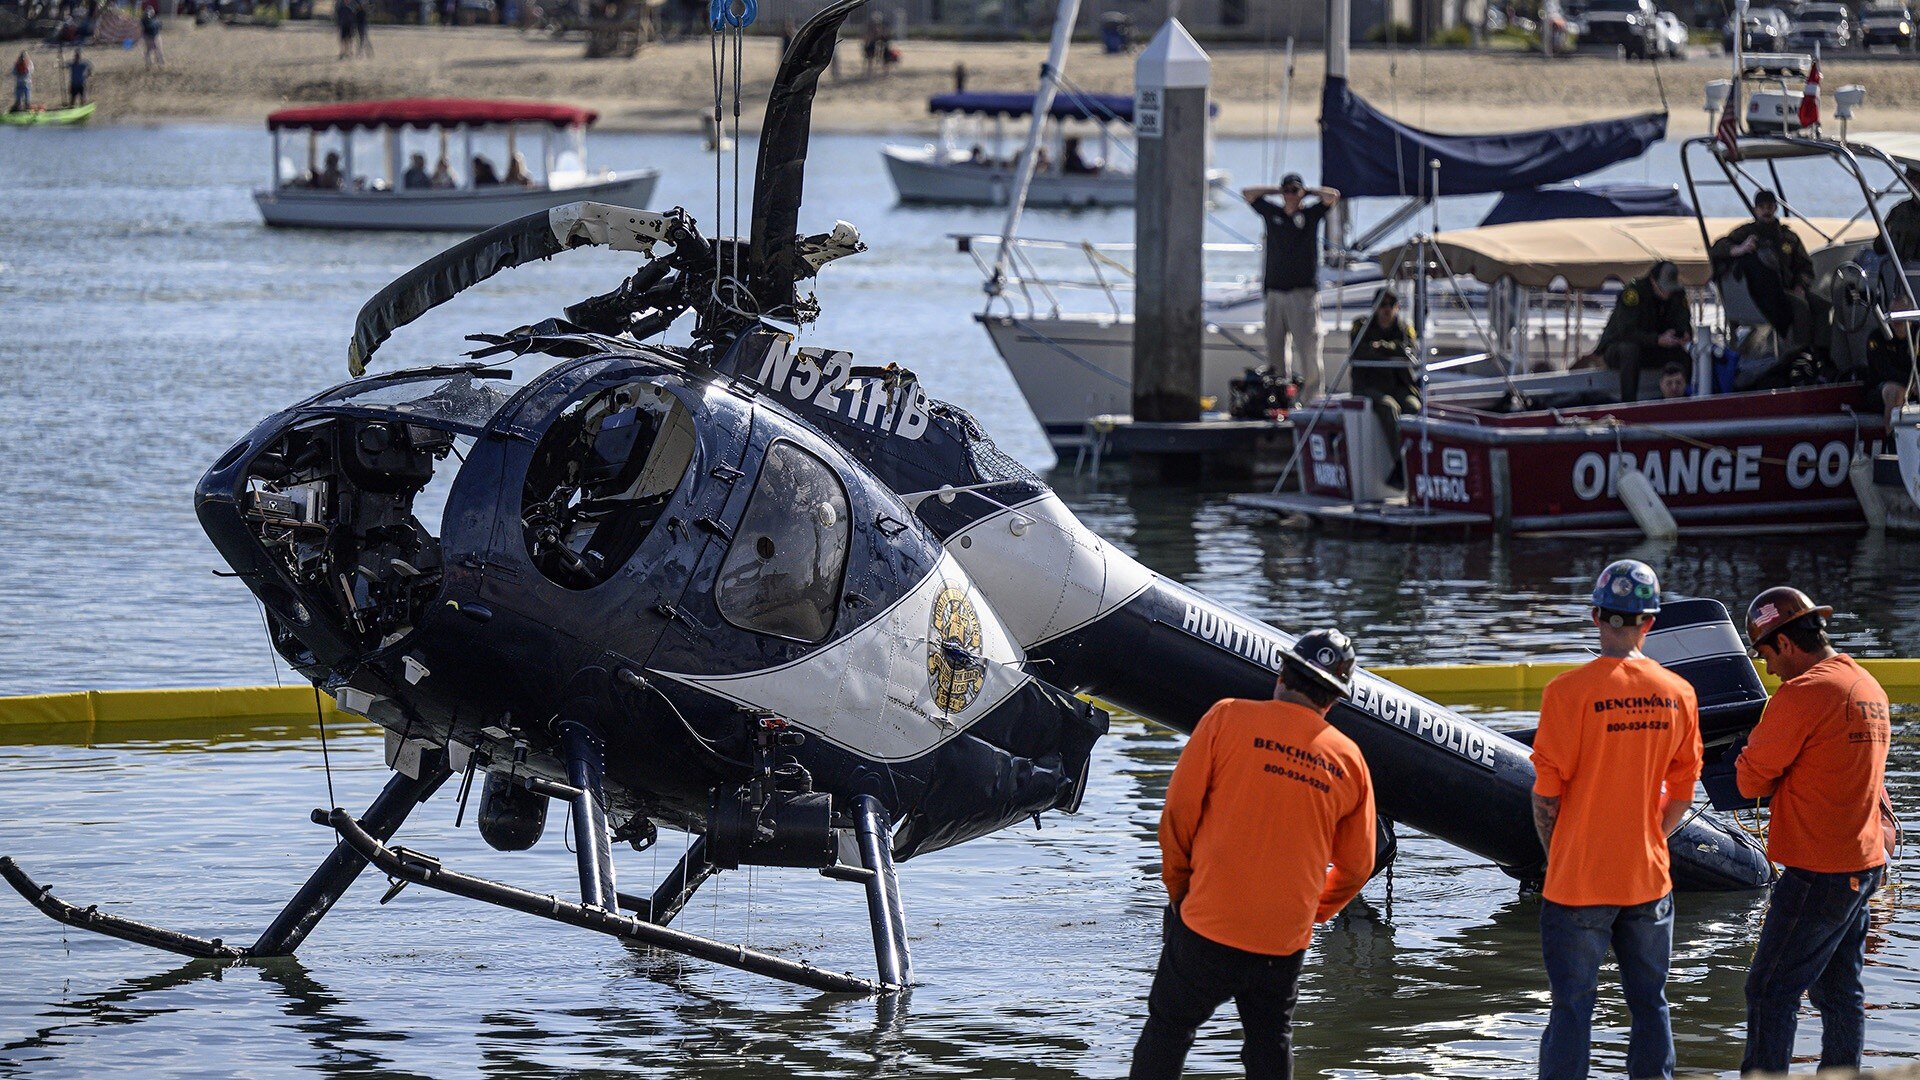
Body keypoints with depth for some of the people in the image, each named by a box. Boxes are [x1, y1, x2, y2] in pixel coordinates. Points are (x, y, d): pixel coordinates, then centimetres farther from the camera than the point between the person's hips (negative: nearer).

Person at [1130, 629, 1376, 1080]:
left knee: (1167, 1030, 8)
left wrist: (1178, 886, 10)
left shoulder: (1229, 718, -6)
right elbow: (1356, 866, 11)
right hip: (1287, 938, 3)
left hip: (1210, 924, -3)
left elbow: (1179, 811, -4)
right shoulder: (1349, 759, 4)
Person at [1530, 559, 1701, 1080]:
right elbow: (1682, 793, 7)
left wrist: (1556, 858, 5)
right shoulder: (1678, 694, -1)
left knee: (1572, 1008, 1)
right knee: (1650, 1006, 13)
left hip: (1579, 881, -4)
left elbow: (1546, 796, -10)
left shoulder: (1569, 691, -14)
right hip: (1649, 880, 4)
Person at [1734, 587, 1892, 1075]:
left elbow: (1752, 781, -11)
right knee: (1841, 993, 14)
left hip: (1818, 874, -9)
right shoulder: (1870, 687, 12)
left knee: (1771, 993, -4)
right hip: (1864, 865, 9)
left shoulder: (1802, 693, -16)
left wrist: (1751, 754, 9)